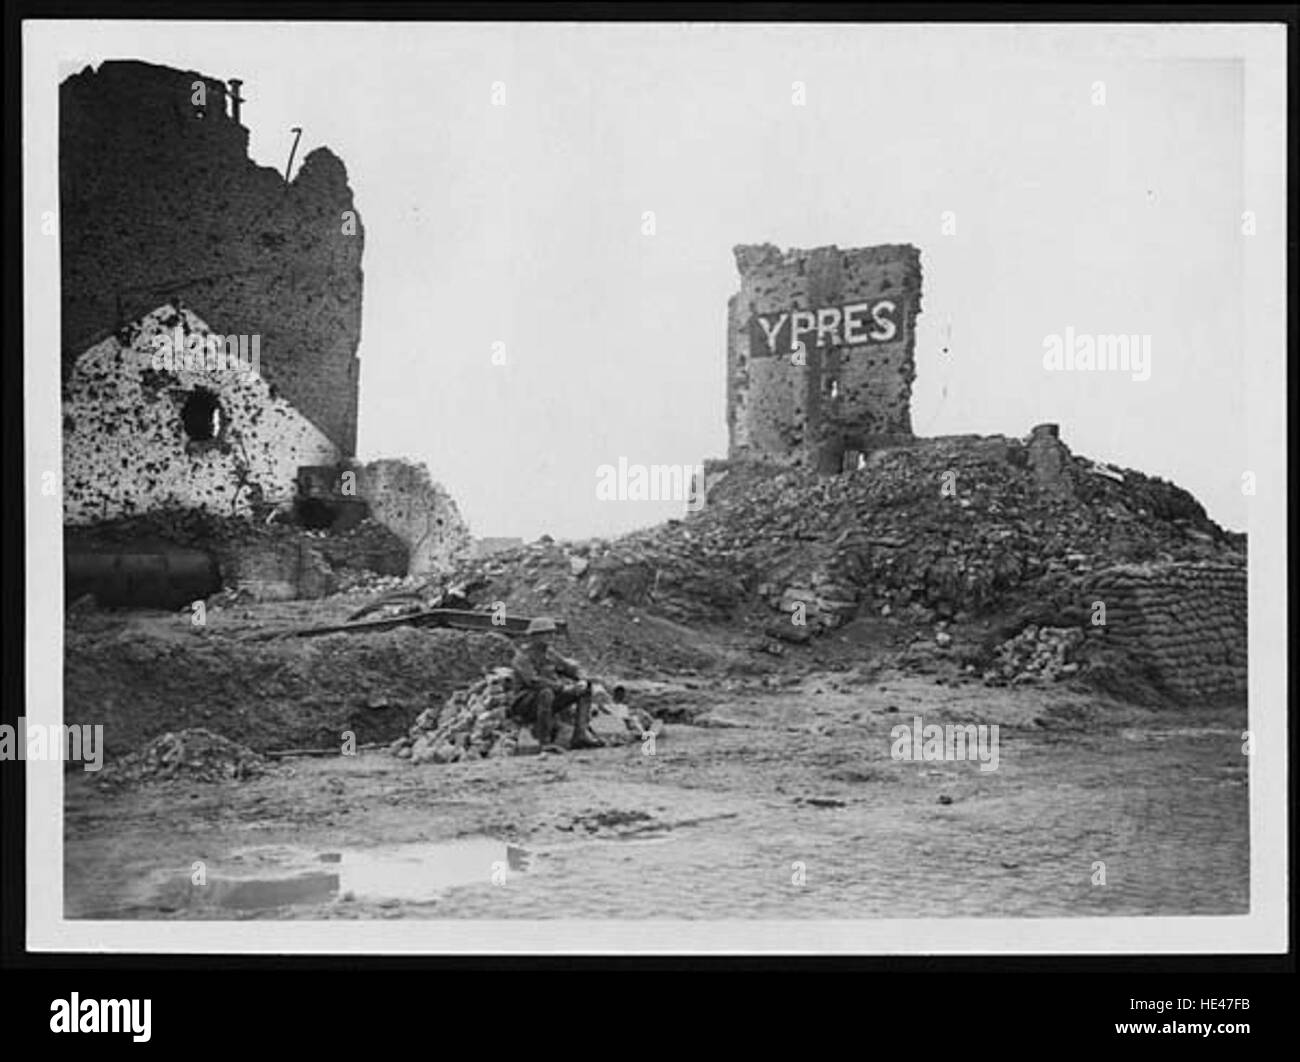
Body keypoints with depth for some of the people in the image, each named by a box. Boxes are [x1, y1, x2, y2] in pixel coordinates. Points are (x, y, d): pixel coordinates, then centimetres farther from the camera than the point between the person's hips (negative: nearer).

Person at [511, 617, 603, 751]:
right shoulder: (522, 656, -13)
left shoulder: (549, 653, 10)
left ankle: (581, 734, -16)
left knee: (584, 689, -3)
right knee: (546, 692, -40)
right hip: (527, 703, -8)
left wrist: (582, 680, -13)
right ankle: (545, 742, -34)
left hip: (551, 700, 8)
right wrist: (563, 688, -28)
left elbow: (570, 668, 11)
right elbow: (533, 681, -26)